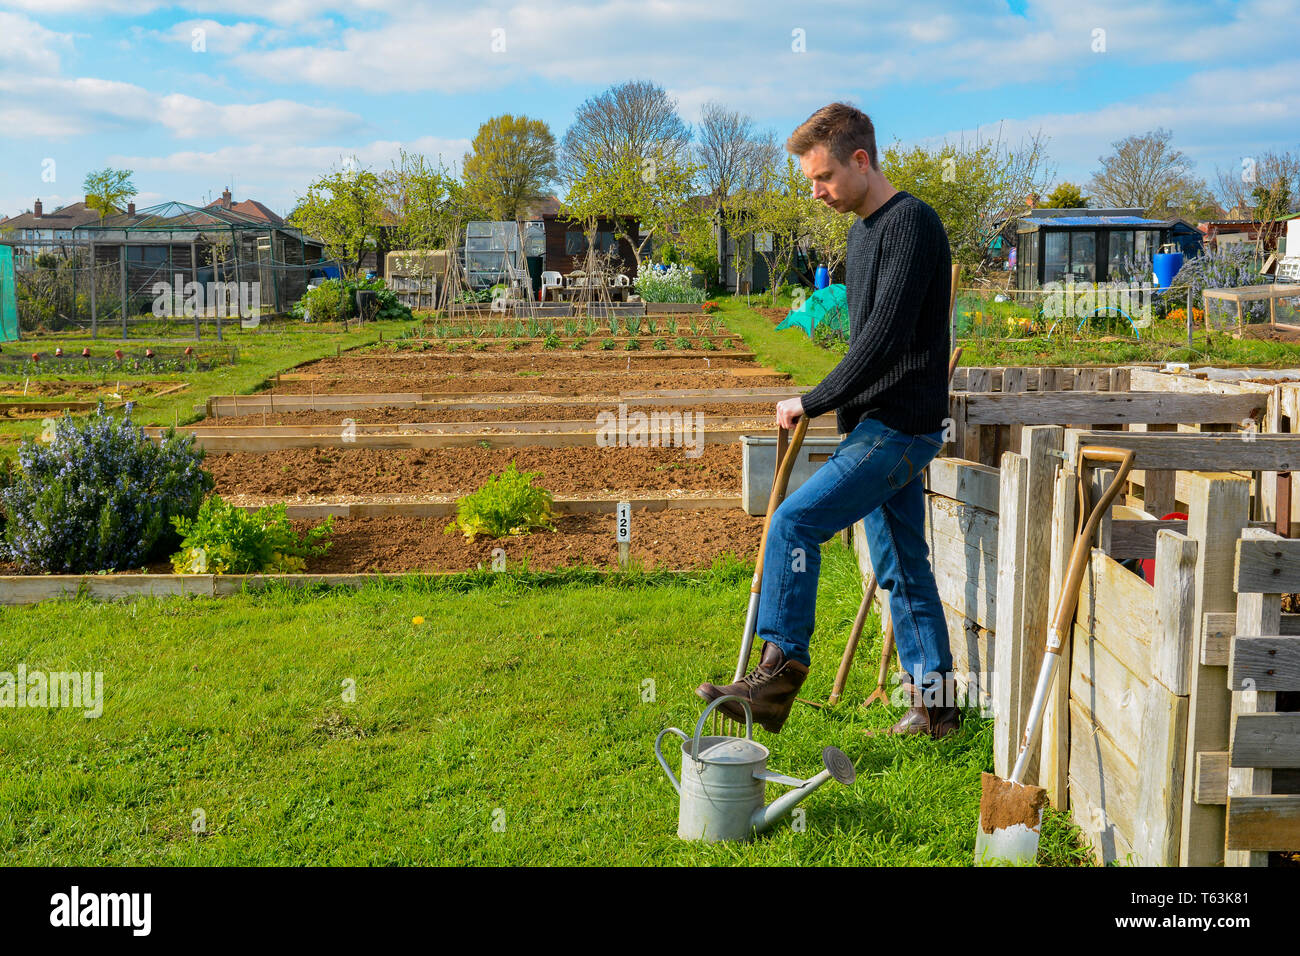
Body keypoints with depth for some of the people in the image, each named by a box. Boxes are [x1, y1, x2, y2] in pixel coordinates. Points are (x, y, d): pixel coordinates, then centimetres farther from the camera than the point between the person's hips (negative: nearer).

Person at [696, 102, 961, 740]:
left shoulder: (910, 223, -14)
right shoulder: (863, 229, 17)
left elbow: (884, 336, -22)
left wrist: (812, 403, -16)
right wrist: (837, 411, 20)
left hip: (902, 426, -10)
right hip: (878, 425, 10)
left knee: (795, 522, -18)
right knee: (902, 569, 12)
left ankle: (779, 670, -15)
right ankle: (936, 705, 20)